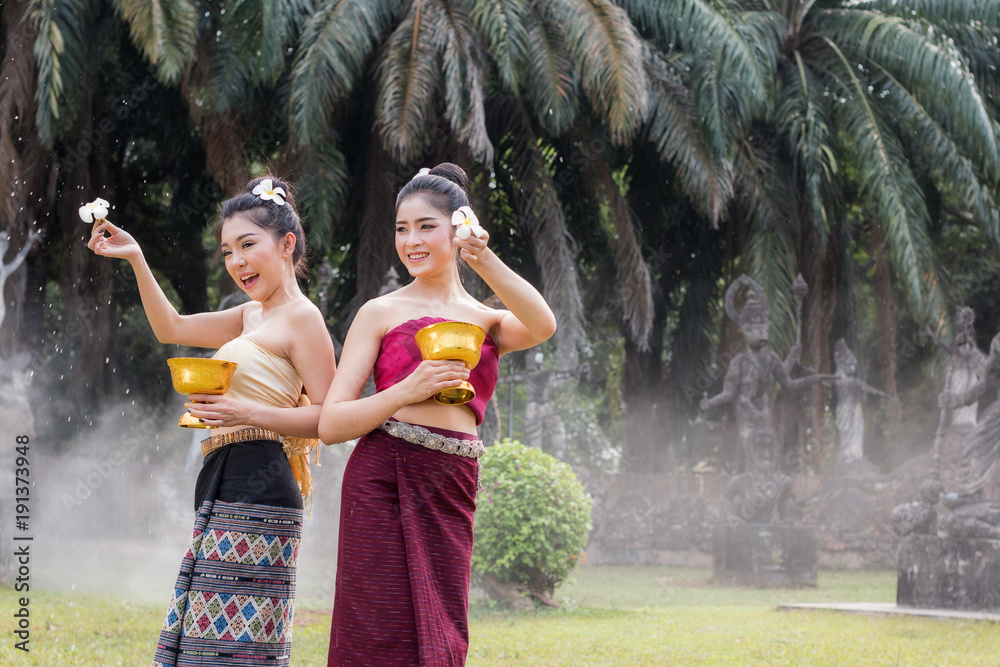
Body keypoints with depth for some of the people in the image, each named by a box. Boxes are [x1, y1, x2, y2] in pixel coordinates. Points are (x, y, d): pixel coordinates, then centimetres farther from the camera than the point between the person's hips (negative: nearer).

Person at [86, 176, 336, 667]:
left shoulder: (301, 318, -6)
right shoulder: (251, 316, 20)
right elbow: (171, 328, 29)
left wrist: (249, 414, -24)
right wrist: (135, 259, 20)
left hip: (256, 492, -10)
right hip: (222, 489, 10)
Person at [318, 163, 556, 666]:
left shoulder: (488, 322, 17)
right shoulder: (382, 313, 8)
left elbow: (542, 326, -8)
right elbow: (331, 423, 1)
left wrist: (483, 260, -18)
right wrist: (408, 390, -14)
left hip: (451, 492, 3)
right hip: (383, 481, -3)